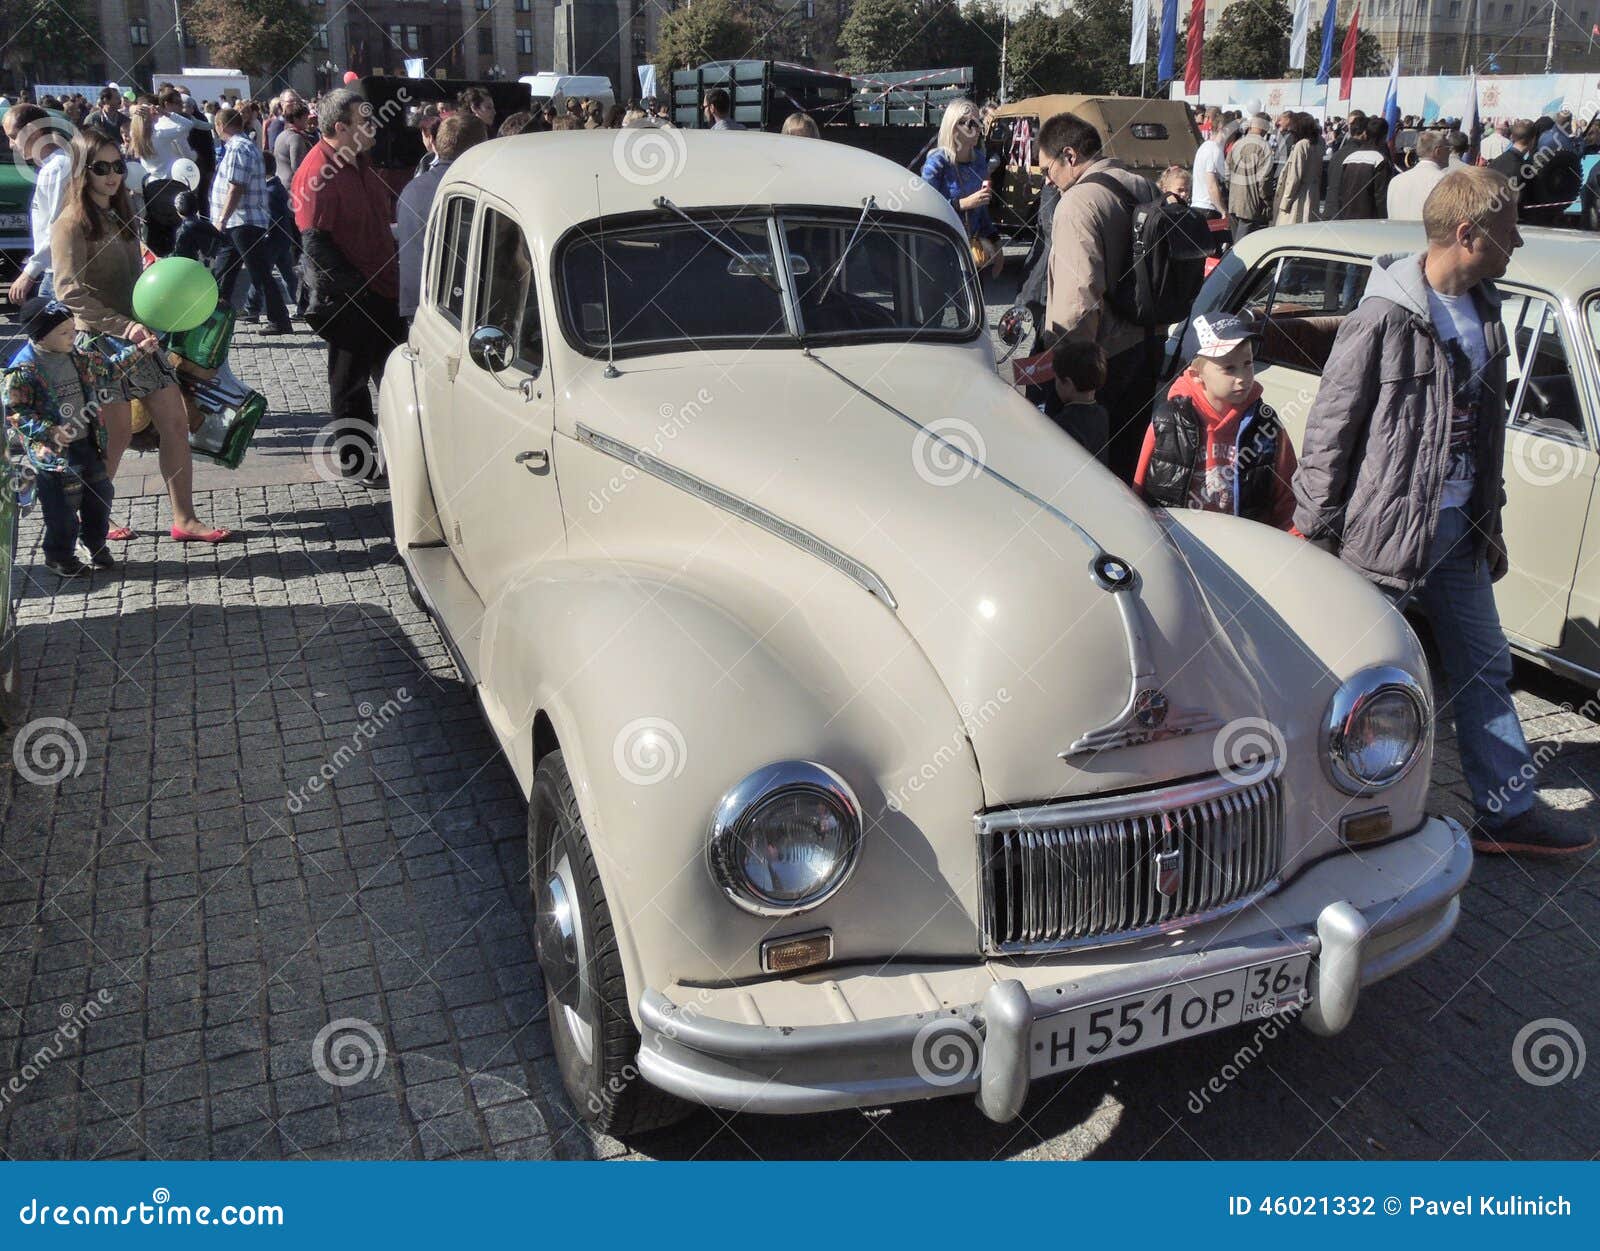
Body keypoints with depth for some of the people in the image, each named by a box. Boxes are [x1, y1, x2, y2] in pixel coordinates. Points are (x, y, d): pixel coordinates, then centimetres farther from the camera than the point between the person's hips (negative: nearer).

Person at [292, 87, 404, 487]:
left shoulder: (359, 161, 11)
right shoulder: (317, 172, -18)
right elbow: (315, 243, -21)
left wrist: (391, 273, 16)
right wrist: (356, 287, -21)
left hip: (382, 288, 9)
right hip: (347, 297, -9)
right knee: (351, 381, 4)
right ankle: (357, 464, 15)